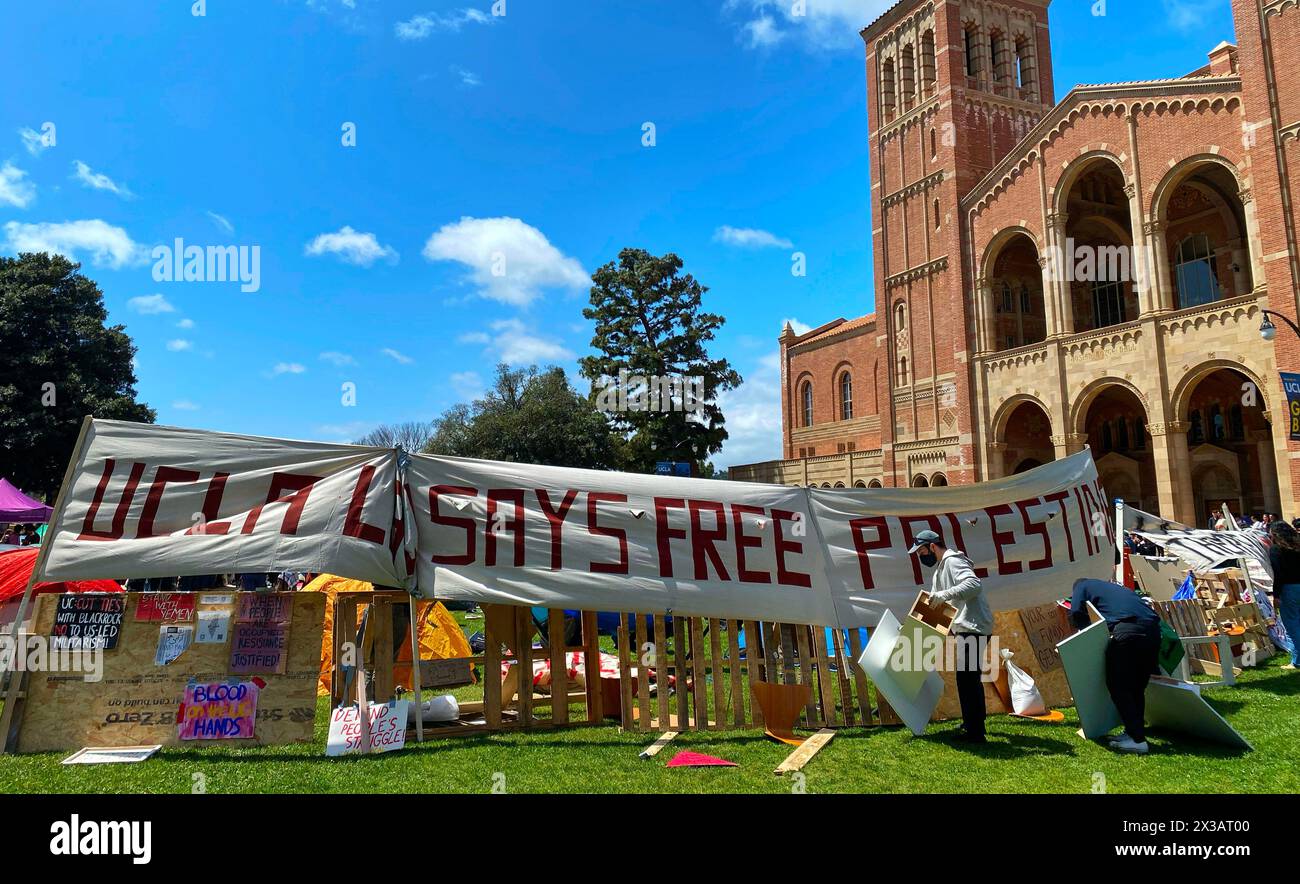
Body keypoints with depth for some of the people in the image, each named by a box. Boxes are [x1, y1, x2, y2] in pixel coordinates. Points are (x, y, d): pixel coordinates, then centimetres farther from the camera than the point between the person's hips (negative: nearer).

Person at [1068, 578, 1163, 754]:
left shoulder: (1083, 586, 21)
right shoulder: (1117, 587, 37)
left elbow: (1076, 613, 7)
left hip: (1127, 630, -7)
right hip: (1153, 629, 7)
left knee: (1118, 686, 2)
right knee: (1137, 687, 17)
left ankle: (1137, 740, -1)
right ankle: (1134, 732, 22)